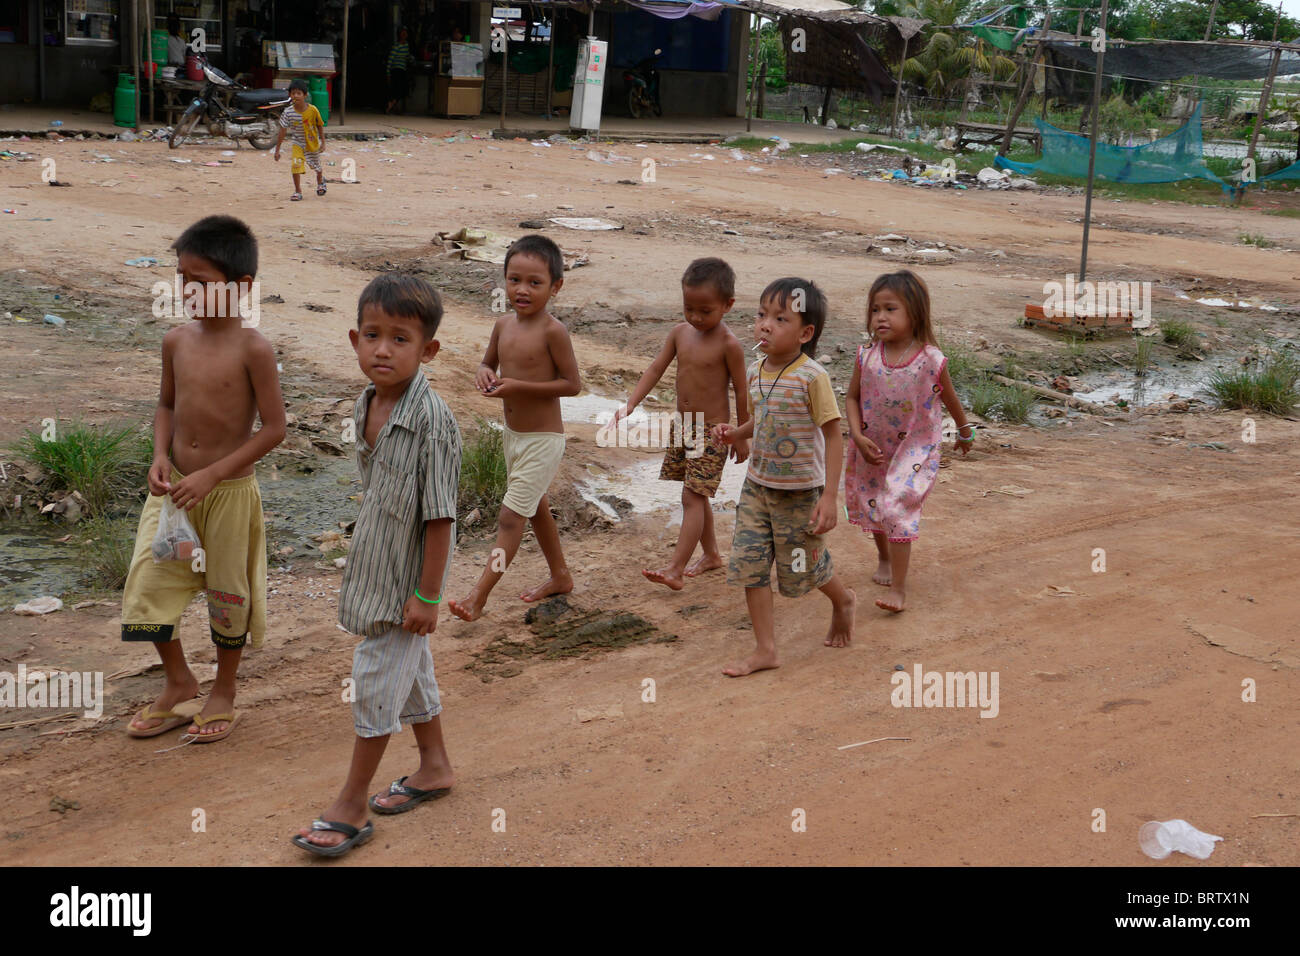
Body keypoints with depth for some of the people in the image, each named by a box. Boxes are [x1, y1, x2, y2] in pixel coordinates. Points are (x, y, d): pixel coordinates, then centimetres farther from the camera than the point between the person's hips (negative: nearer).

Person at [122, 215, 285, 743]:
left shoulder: (252, 348, -16)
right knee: (147, 580, 5)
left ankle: (223, 693, 31)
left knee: (227, 593, 10)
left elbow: (273, 428, -15)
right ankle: (178, 683, 28)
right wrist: (161, 455, -4)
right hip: (174, 484, 5)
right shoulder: (177, 341, 0)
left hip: (230, 491, -5)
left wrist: (211, 475, -19)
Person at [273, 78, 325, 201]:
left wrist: (322, 142, -3)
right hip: (297, 143, -1)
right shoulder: (288, 113, -20)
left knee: (317, 166, 20)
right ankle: (298, 191, -8)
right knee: (296, 164, -21)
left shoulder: (312, 110, -21)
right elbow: (282, 131, -13)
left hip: (313, 143, 1)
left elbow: (320, 125, -5)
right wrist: (277, 149, -11)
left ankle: (320, 181, 54)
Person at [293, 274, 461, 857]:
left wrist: (428, 594, -19)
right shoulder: (366, 406, 1)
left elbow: (439, 514, -21)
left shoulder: (432, 420, -23)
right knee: (411, 670, 21)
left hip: (406, 576, -8)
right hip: (375, 568, 8)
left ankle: (352, 805, 12)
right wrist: (364, 557, 19)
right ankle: (434, 767, 40)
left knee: (377, 677, -1)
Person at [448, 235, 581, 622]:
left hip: (543, 440, -8)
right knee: (535, 507, 21)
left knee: (510, 514, -6)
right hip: (513, 434, 8)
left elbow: (572, 383, -20)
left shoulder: (553, 331, -21)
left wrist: (519, 387, -26)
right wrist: (484, 375, -9)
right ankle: (560, 576, 39)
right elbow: (488, 363, 16)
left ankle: (479, 594, -3)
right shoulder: (503, 325, 0)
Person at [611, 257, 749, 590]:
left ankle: (675, 569, -13)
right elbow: (656, 369, 1)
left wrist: (741, 437, -4)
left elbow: (741, 391, -10)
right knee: (695, 496, 16)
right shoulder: (680, 333, 1)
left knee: (693, 497, -10)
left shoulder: (728, 344, -17)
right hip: (682, 425, 7)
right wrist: (630, 405, -10)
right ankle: (711, 554, 33)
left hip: (713, 430, -7)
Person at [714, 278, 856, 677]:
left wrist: (830, 497, -20)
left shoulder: (811, 377, -20)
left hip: (800, 491, -6)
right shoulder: (756, 371, 0)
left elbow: (832, 435, -16)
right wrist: (736, 433, -4)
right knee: (749, 565, 0)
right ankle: (765, 649, 10)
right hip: (757, 486, 6)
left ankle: (843, 601, 43)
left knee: (804, 566, 11)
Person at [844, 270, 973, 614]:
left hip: (914, 450, -4)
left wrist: (965, 431, 16)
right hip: (872, 449, 4)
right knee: (872, 505, 20)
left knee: (898, 508, -14)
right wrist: (858, 437, -14)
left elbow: (950, 399, 0)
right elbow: (852, 397, -1)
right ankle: (884, 558, 49)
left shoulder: (931, 360, -19)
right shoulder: (867, 356, -13)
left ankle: (898, 589, -6)